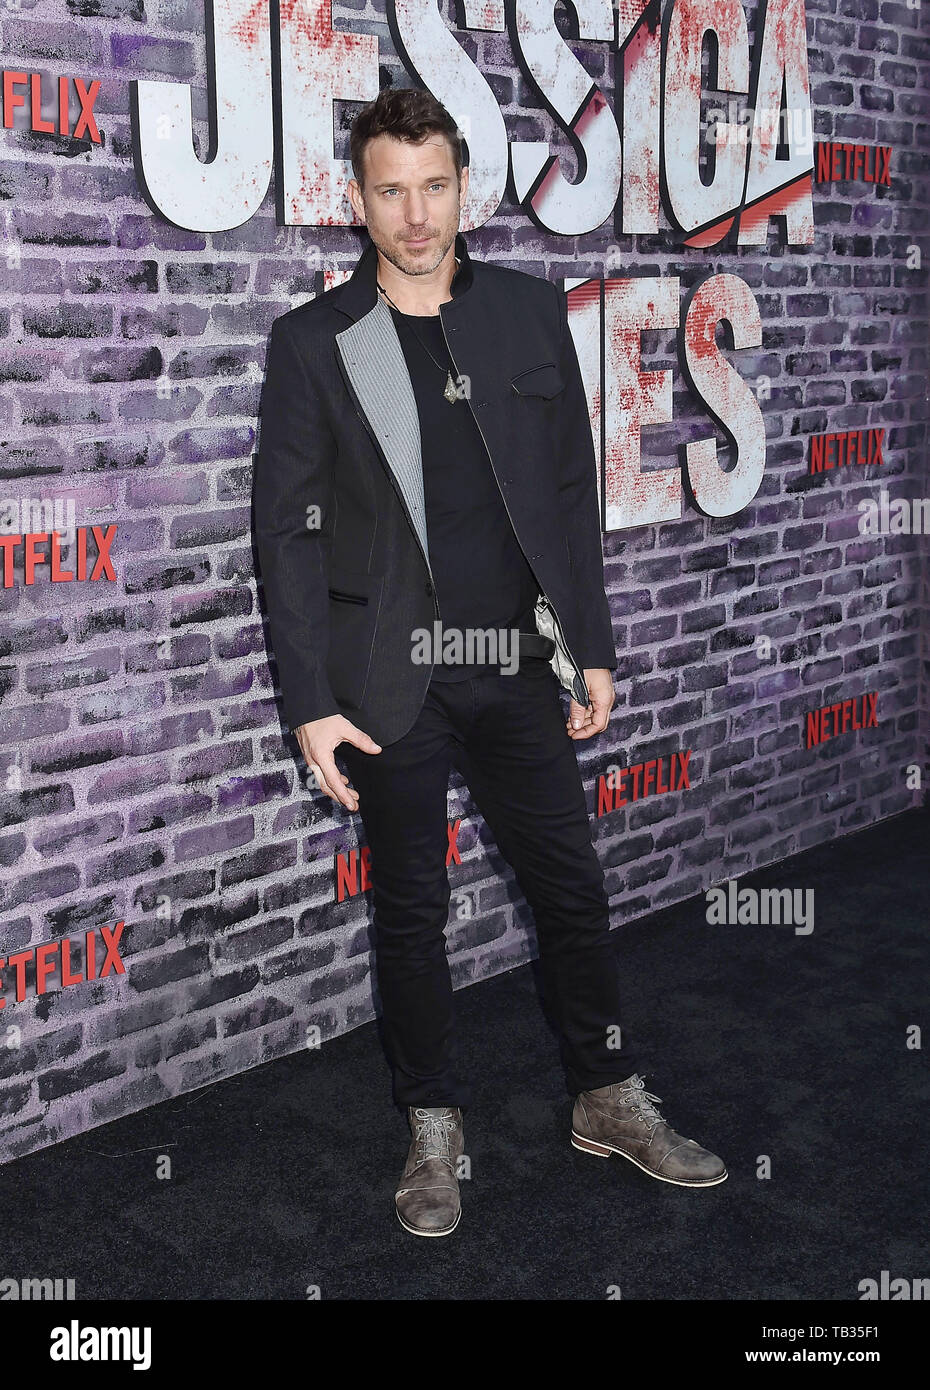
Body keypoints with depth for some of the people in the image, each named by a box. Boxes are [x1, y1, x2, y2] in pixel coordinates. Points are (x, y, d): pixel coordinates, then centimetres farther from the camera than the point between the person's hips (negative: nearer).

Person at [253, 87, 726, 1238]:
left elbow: (572, 492, 9)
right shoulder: (314, 340, -2)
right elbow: (287, 529, -3)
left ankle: (610, 1100, 29)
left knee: (572, 887, 10)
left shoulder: (534, 312, 6)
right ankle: (434, 1128, 25)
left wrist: (592, 648, 6)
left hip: (518, 666, 2)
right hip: (393, 677, -2)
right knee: (410, 908, 8)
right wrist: (311, 704, -8)